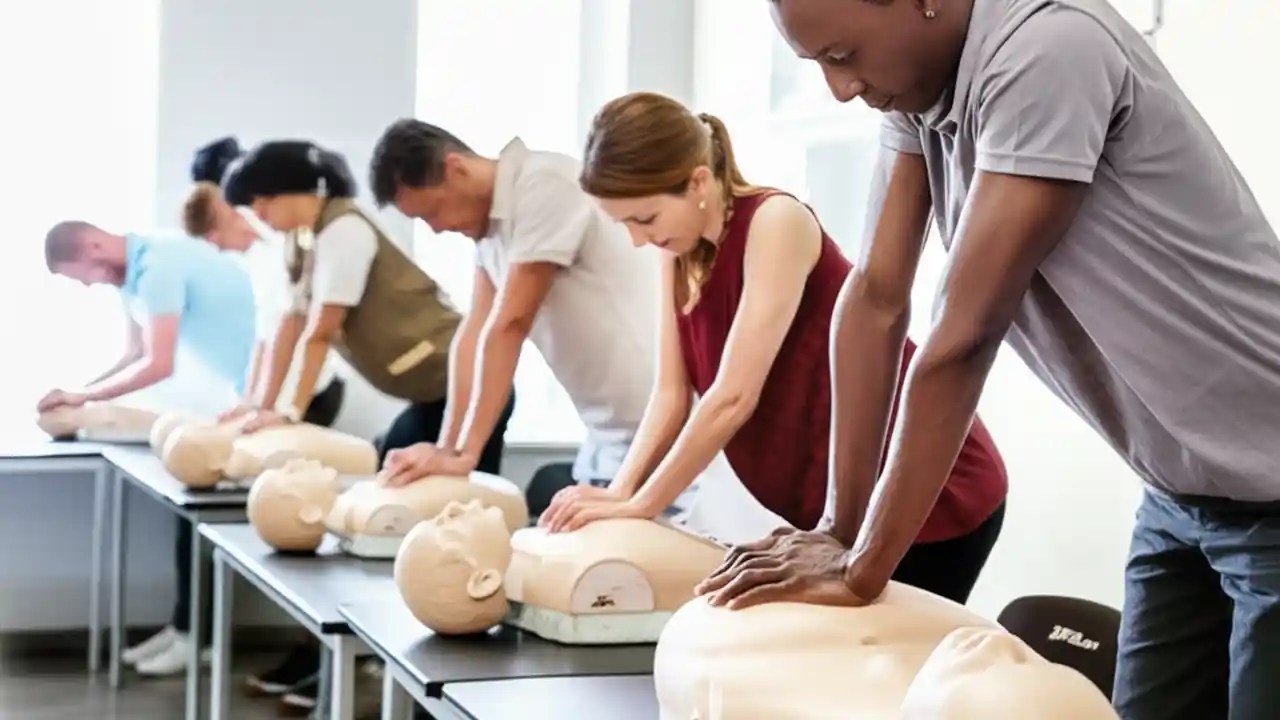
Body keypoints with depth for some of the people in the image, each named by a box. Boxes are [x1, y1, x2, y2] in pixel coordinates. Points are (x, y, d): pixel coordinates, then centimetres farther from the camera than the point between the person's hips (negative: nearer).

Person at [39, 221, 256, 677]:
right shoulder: (134, 272, 9)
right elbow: (135, 355, 12)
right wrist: (79, 395, 0)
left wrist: (82, 396, -16)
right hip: (239, 392, 10)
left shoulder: (158, 266, -21)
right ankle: (187, 628, 16)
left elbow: (159, 365, -24)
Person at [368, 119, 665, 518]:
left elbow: (510, 324, -20)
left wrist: (462, 453, -19)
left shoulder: (545, 185, -18)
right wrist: (447, 448, -2)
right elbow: (475, 333, 5)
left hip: (655, 428, -9)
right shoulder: (491, 217, 9)